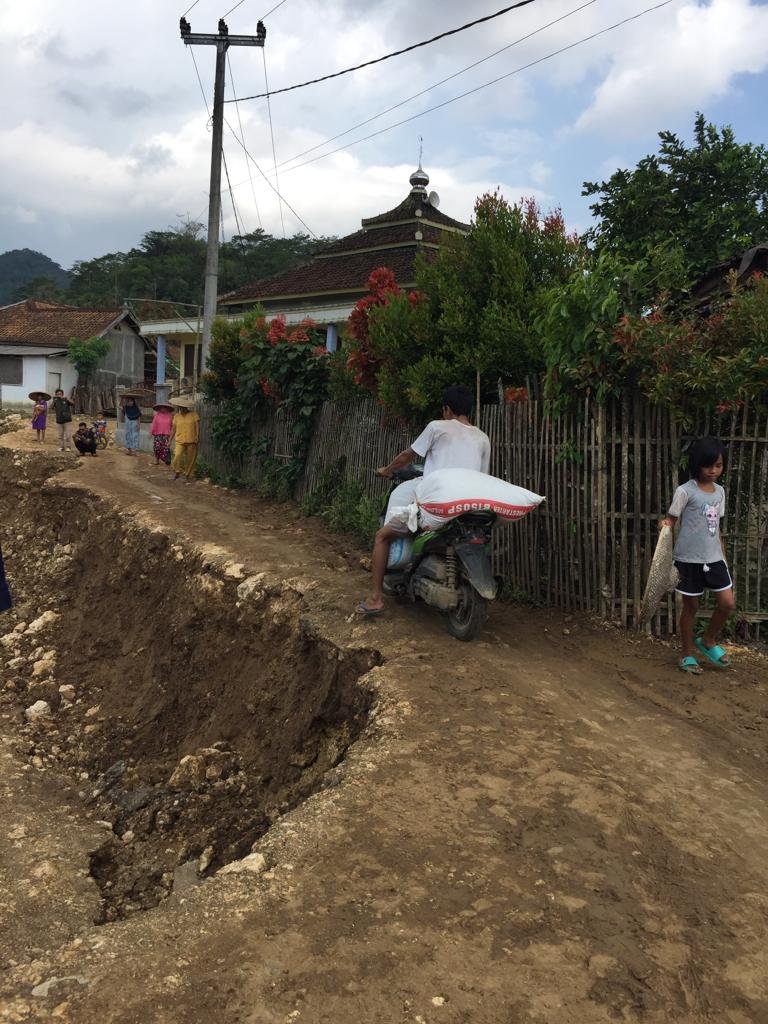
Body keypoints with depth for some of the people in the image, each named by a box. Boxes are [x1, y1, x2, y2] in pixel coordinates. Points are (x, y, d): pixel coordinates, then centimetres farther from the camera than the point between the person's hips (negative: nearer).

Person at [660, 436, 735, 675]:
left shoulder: (720, 491, 8)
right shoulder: (685, 491, -12)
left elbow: (716, 527, 14)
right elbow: (671, 518, -7)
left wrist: (723, 557, 15)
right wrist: (666, 523, -30)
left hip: (714, 558, 5)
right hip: (689, 559, -5)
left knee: (728, 603, 2)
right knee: (691, 606, 6)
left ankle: (708, 641, 28)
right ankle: (688, 655, 23)